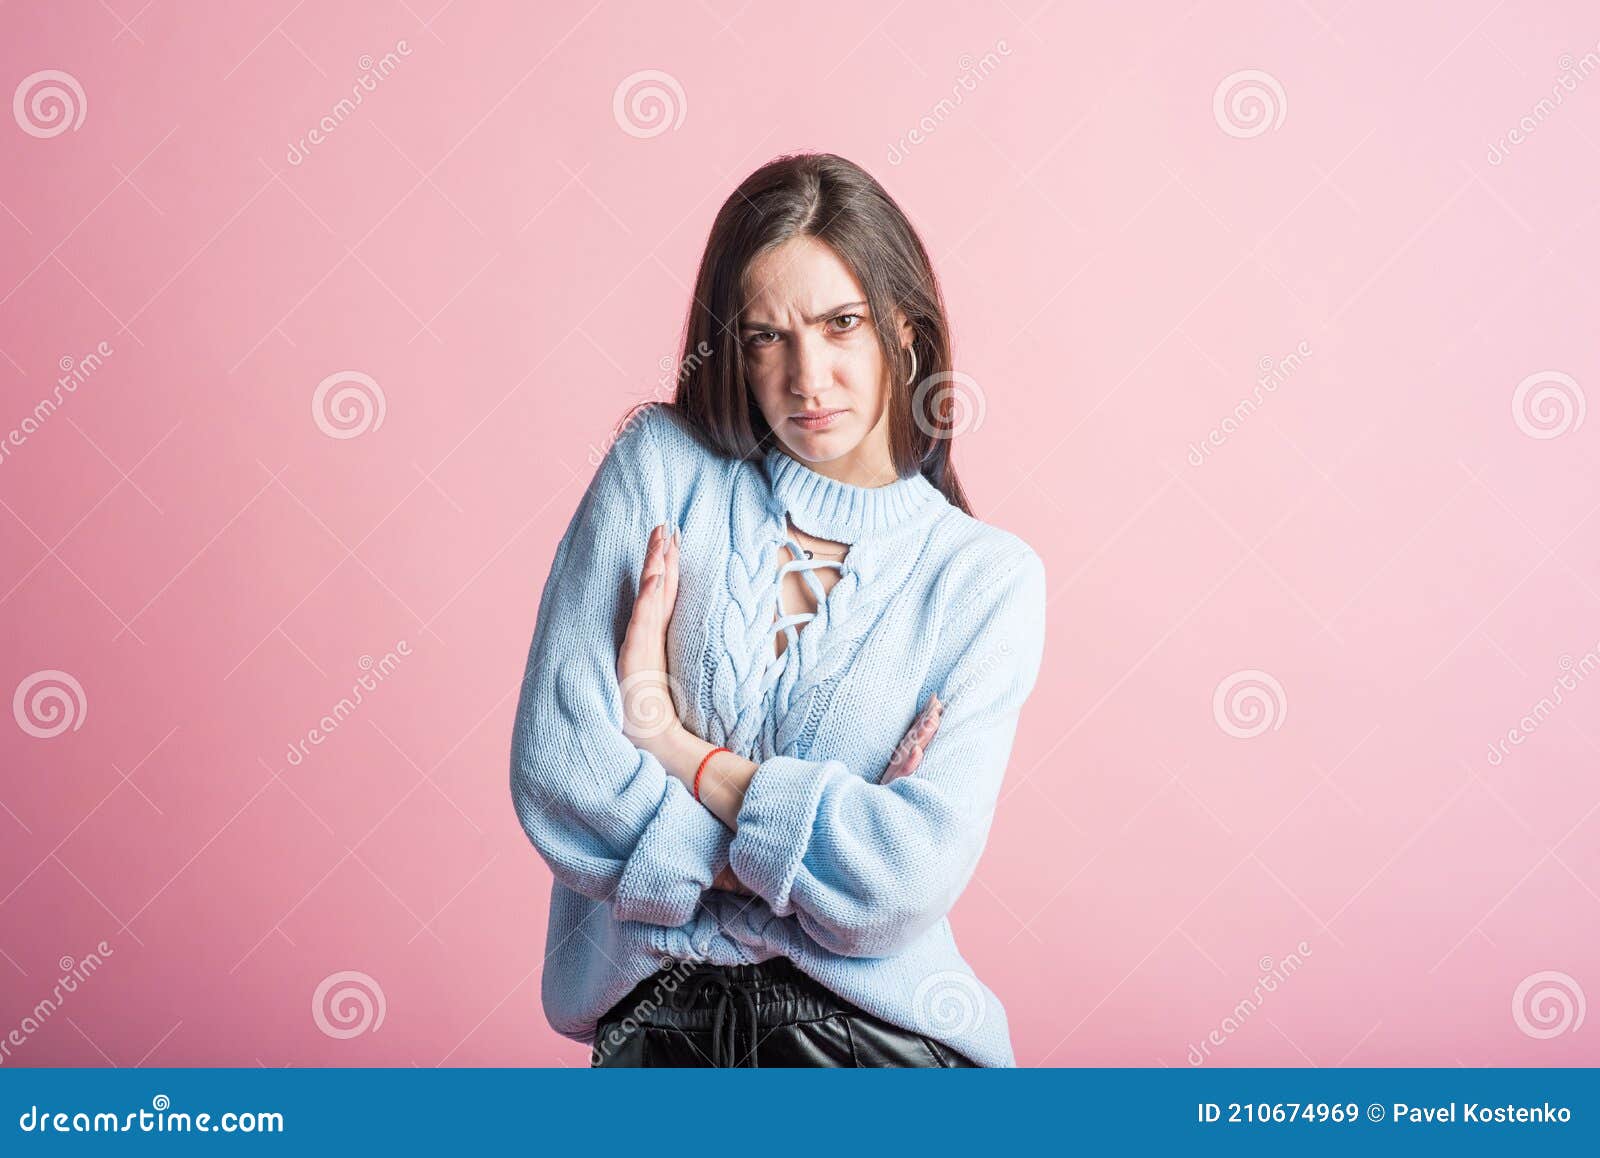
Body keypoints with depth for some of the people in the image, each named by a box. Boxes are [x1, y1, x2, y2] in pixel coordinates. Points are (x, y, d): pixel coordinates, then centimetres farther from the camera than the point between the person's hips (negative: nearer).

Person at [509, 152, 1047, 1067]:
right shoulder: (662, 465, 4)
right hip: (657, 1025, 0)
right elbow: (554, 767, -5)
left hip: (876, 1027, 1)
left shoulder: (988, 576, 2)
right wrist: (821, 855, -7)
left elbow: (915, 875, -10)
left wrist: (675, 747, -6)